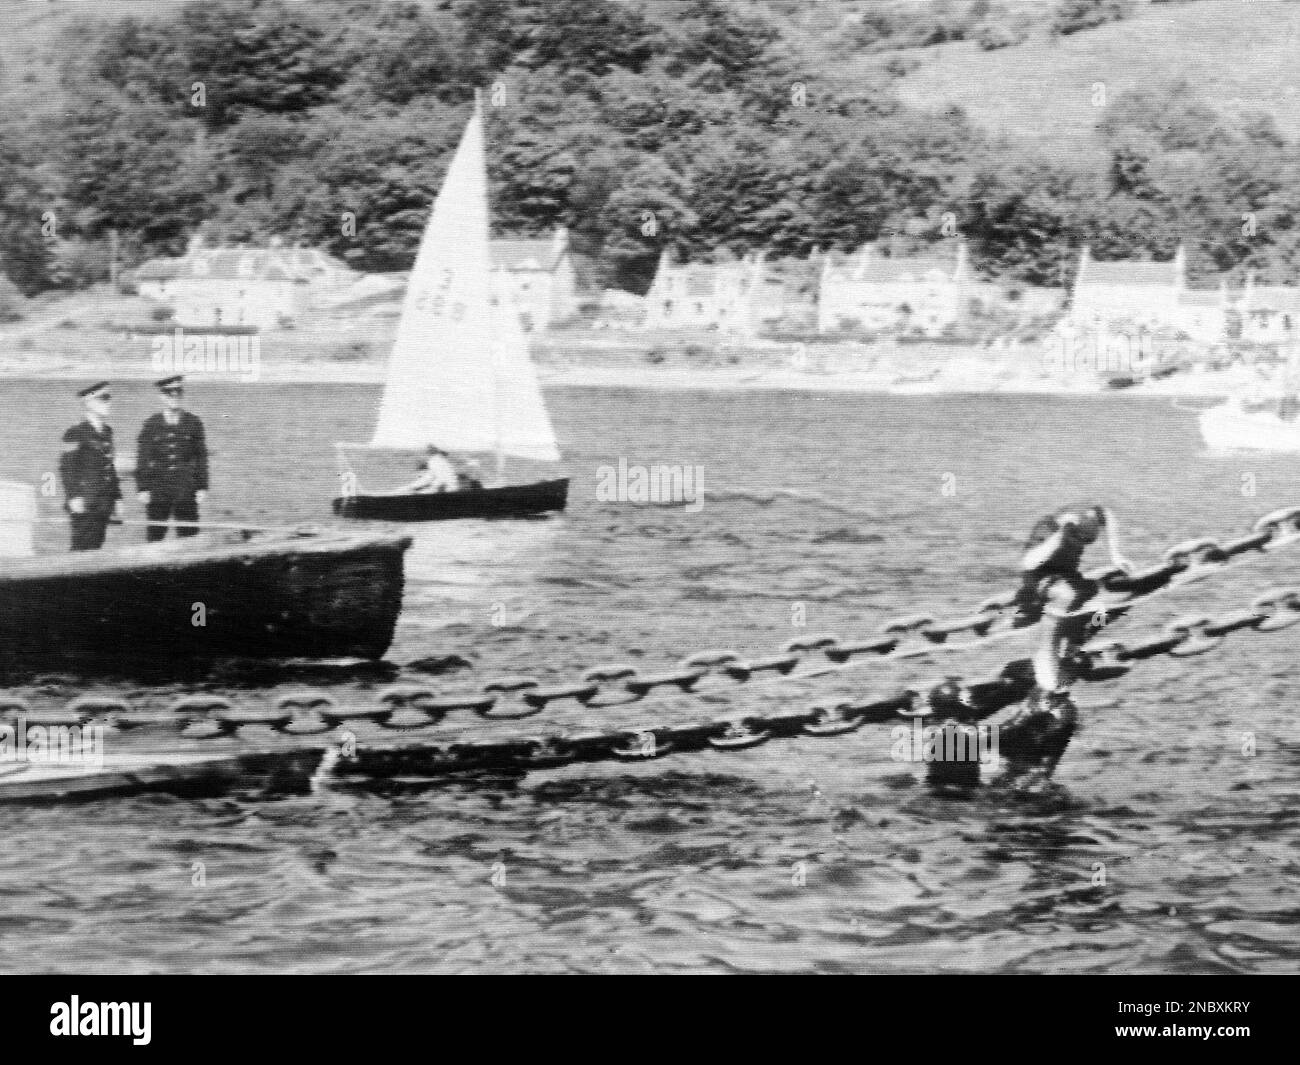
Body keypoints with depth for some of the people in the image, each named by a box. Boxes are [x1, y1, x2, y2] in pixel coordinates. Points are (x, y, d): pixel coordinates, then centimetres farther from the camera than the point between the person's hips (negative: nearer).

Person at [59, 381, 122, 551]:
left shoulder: (107, 431, 16)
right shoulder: (77, 433, -7)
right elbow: (66, 467, -12)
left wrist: (117, 498, 18)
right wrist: (74, 497, -19)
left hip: (103, 504, 7)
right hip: (85, 504, -7)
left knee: (95, 548, 7)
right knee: (82, 549, -8)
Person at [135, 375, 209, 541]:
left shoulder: (193, 423, 5)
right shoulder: (151, 424, 3)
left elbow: (201, 457, 6)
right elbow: (142, 459, 3)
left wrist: (202, 487, 1)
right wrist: (142, 488, -4)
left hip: (186, 493, 0)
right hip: (157, 493, 0)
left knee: (189, 536, 0)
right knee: (155, 537, 3)